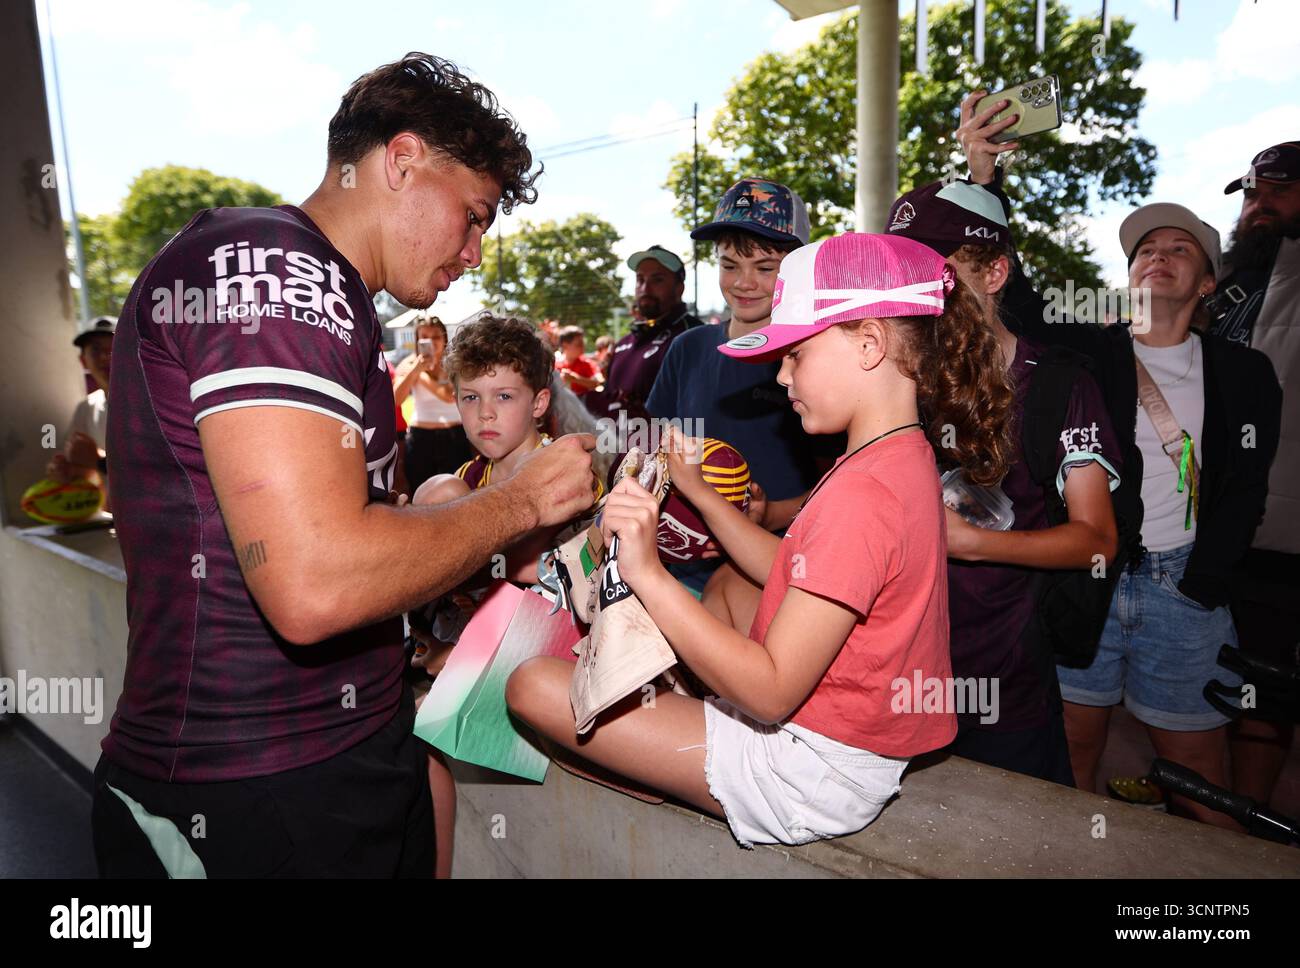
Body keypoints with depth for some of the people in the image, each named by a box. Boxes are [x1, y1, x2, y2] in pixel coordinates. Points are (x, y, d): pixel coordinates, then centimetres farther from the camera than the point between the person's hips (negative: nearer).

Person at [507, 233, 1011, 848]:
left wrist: (648, 575, -33)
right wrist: (697, 491, 6)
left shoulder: (861, 494, -30)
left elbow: (770, 692, -28)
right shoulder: (903, 457, 3)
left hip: (808, 771, -10)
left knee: (533, 685, -10)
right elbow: (796, 577, 10)